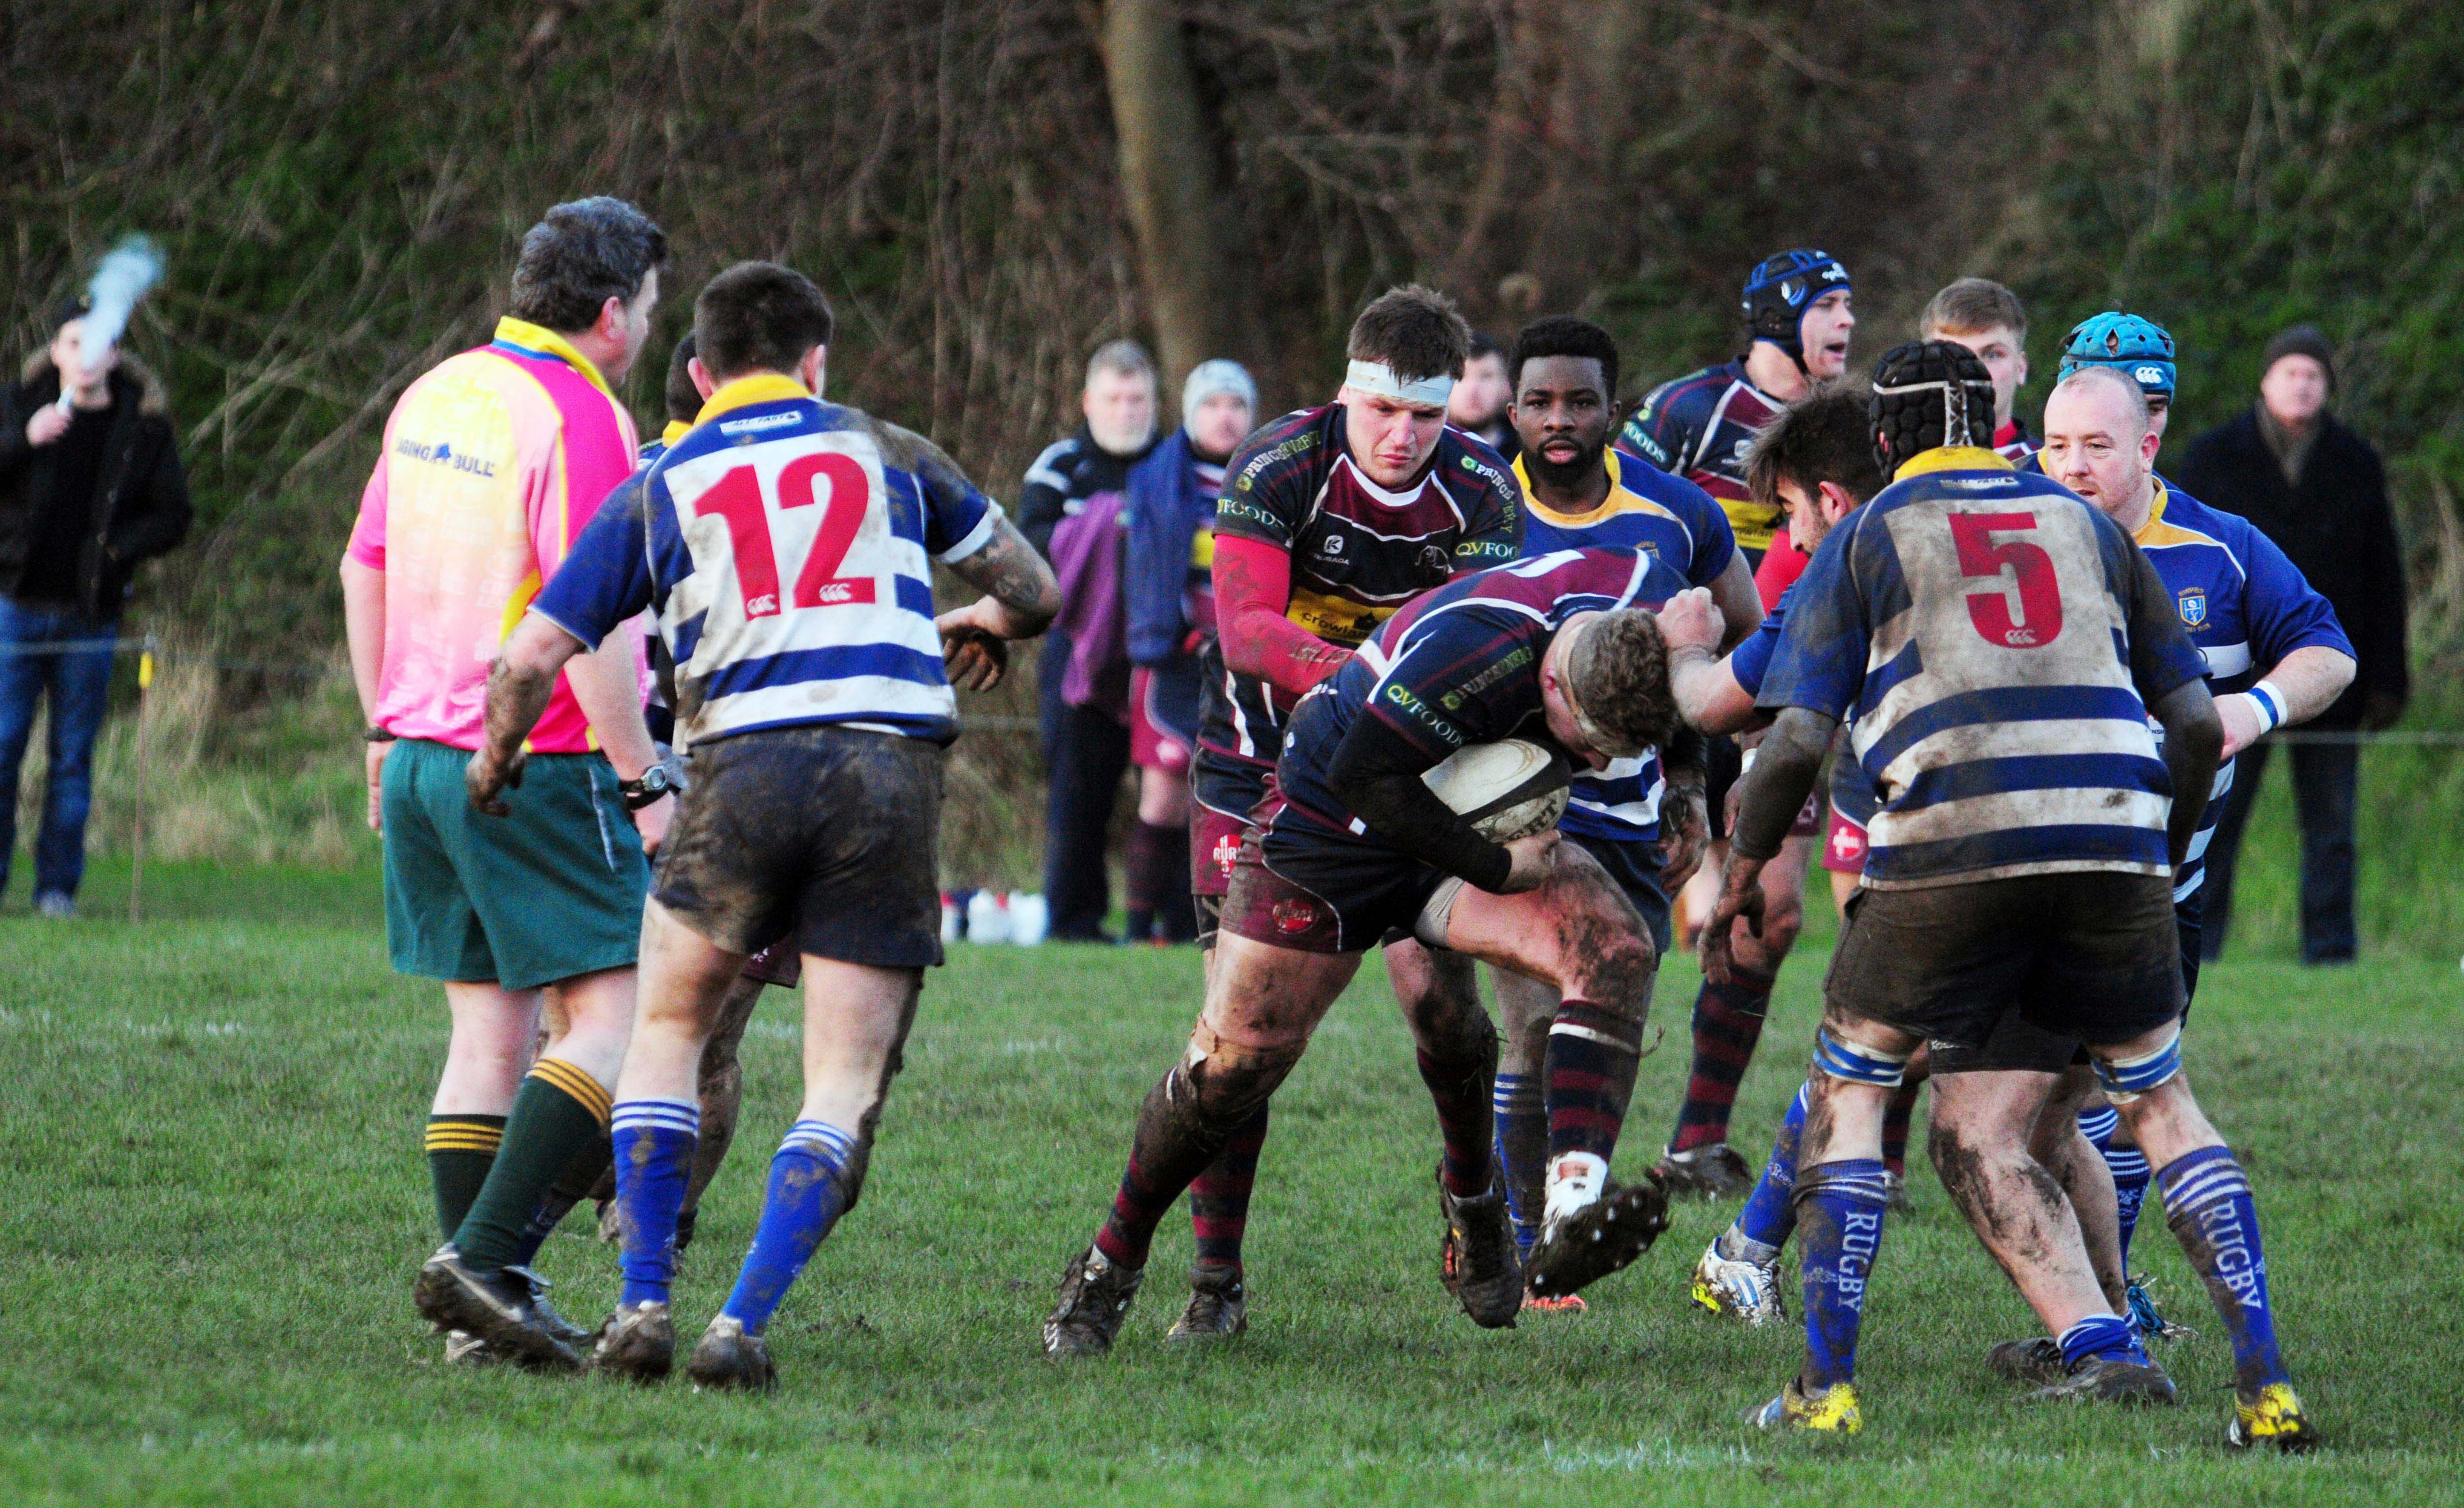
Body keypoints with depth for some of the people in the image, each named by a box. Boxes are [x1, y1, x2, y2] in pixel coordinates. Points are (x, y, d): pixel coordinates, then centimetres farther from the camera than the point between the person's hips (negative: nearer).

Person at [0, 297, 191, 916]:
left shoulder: (144, 425, 3)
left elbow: (173, 516, 4)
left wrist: (114, 549, -11)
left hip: (91, 609, 0)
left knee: (73, 755, 4)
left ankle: (58, 884, 10)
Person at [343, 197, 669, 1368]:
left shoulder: (433, 397, 11)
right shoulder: (578, 422, -14)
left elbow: (365, 570, 18)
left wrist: (385, 733, 26)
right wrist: (644, 783, -14)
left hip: (424, 757, 8)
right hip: (538, 774, -8)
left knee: (489, 1027, 11)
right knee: (611, 1014, -4)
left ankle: (479, 1310, 7)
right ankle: (486, 1257, -16)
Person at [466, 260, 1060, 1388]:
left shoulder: (655, 490, 14)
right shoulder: (889, 456, 17)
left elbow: (528, 659, 10)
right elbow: (1034, 591, 25)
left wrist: (493, 764, 29)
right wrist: (987, 624, 47)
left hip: (744, 767, 0)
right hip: (893, 769, 0)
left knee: (666, 1026, 20)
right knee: (845, 1088, 4)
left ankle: (644, 1304, 10)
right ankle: (742, 1327, -10)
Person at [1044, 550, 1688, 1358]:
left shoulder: (1651, 600, -20)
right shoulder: (1467, 651, -40)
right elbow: (1364, 776, -31)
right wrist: (1496, 867, -29)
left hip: (1485, 824, 5)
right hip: (1333, 826, -5)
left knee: (1617, 949, -24)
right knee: (1233, 1062, -3)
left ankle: (1573, 1209, -28)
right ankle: (1109, 1263, 19)